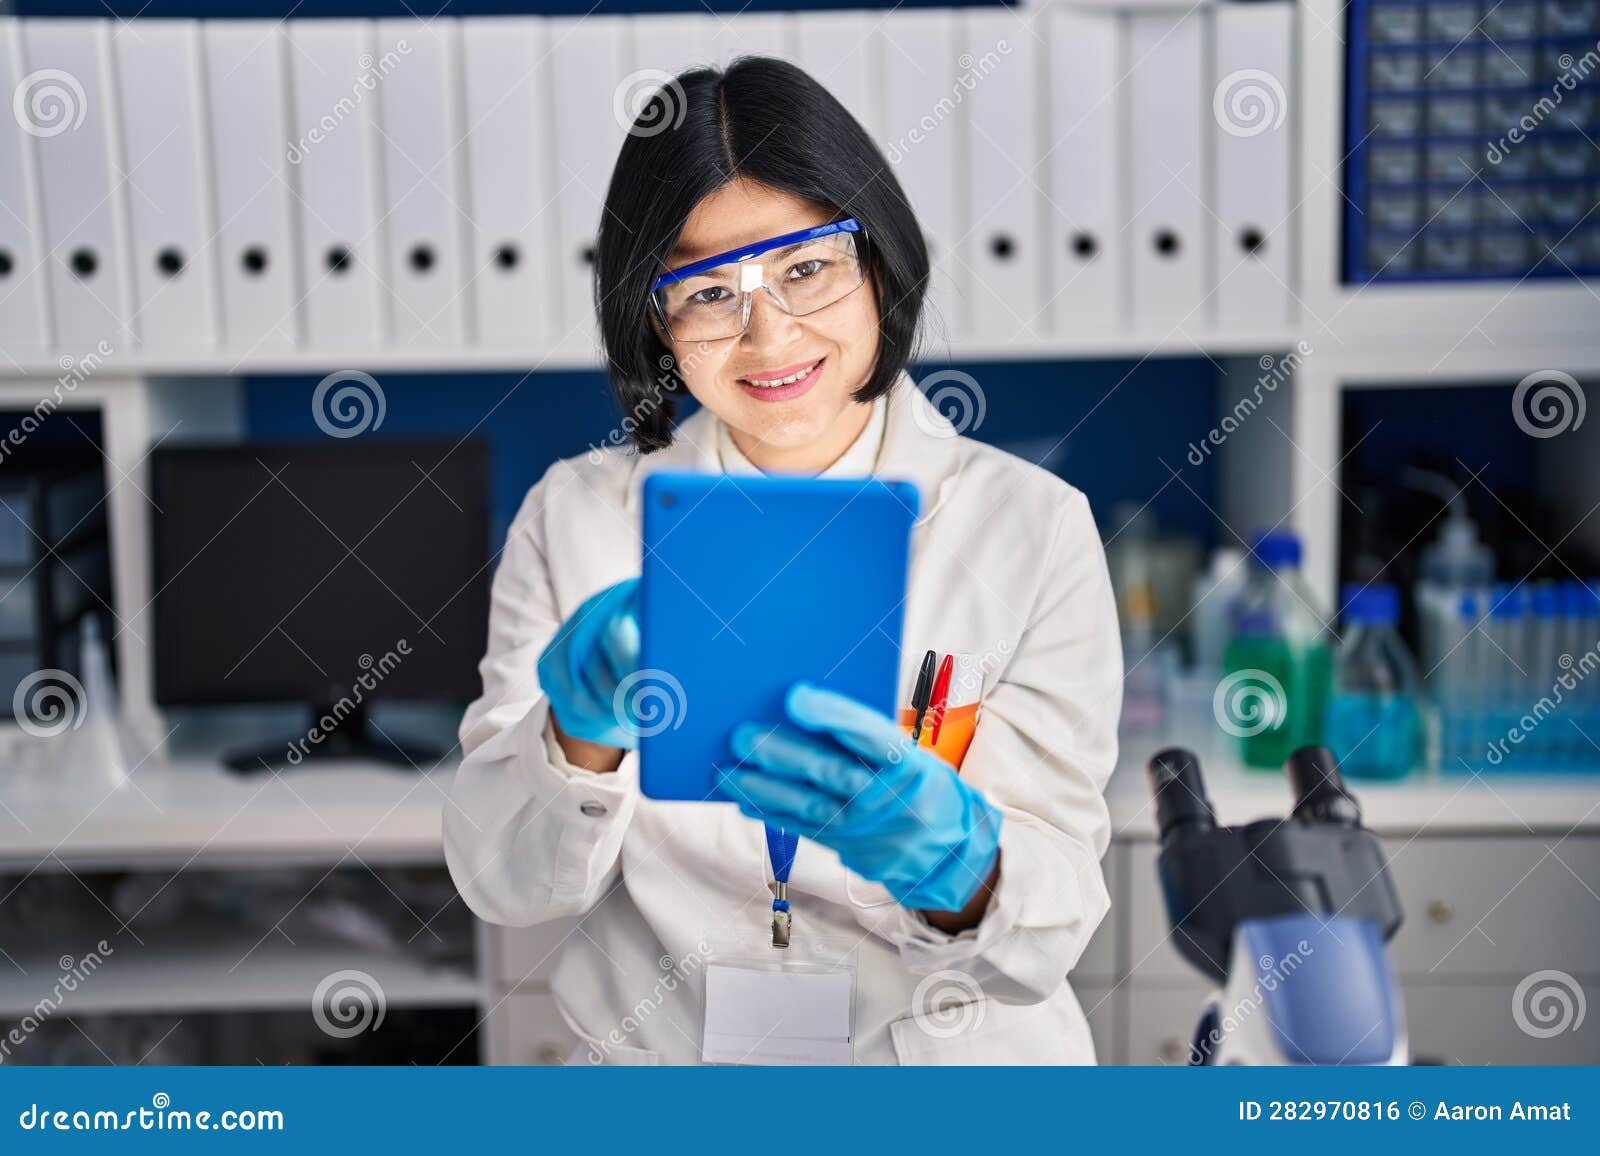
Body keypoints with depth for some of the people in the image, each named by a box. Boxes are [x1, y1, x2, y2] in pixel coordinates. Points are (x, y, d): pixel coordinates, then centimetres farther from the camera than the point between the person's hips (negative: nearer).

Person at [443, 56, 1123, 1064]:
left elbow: (1050, 934, -7)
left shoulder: (1033, 527, -3)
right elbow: (500, 884, -3)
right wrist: (581, 741, -21)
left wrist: (956, 860, -26)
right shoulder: (576, 518, 1)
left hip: (955, 1064, 0)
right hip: (653, 1059, 1)